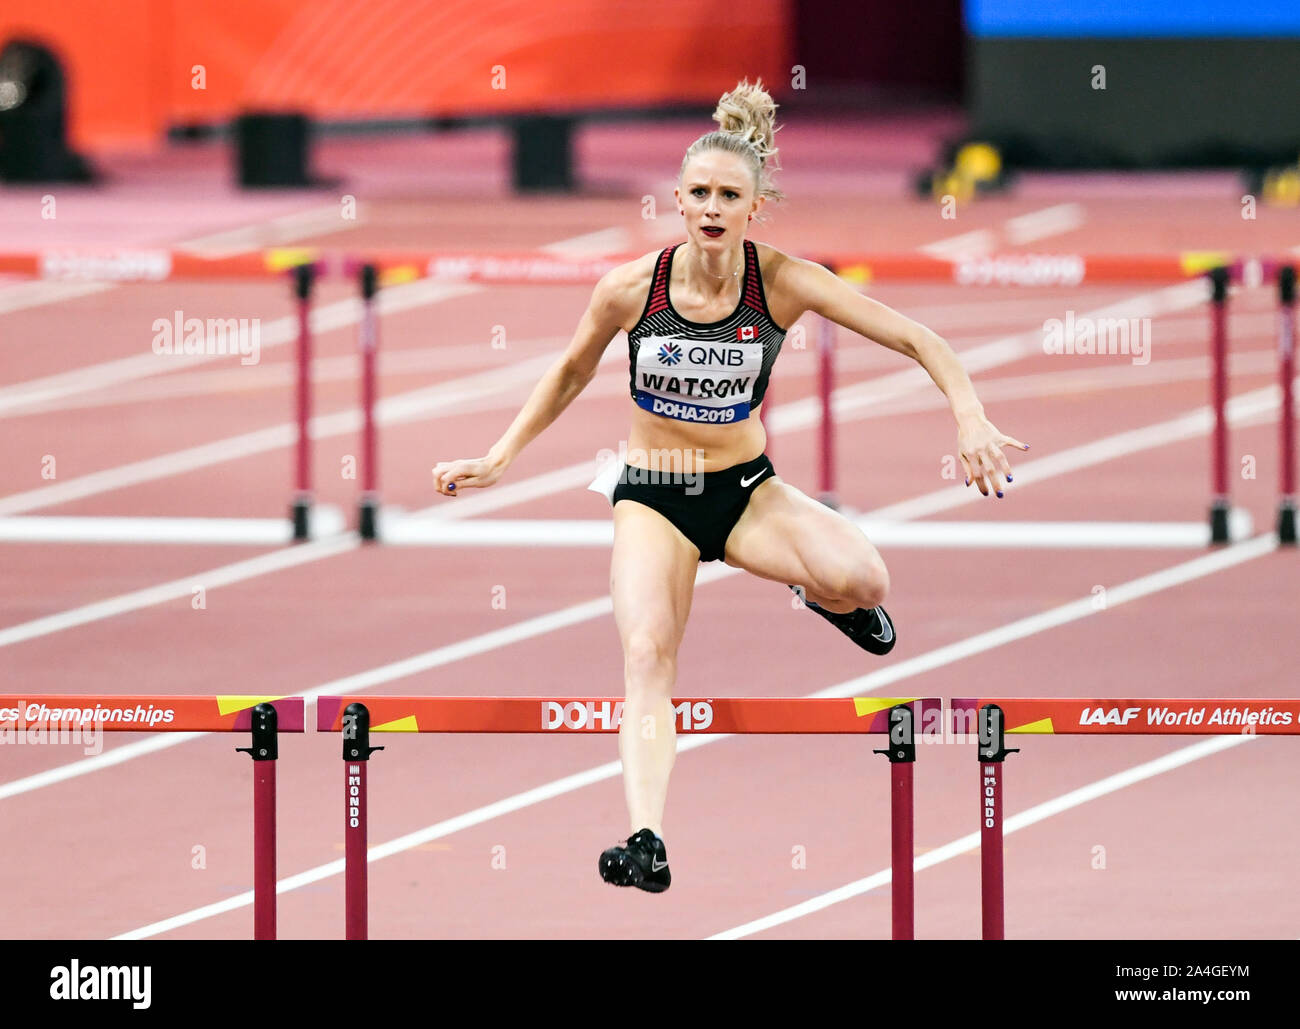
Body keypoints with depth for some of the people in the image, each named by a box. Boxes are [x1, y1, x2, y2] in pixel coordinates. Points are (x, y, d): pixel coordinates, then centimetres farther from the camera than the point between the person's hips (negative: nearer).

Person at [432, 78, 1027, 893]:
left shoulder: (782, 282, -14)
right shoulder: (631, 288, -11)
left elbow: (916, 340, -12)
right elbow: (571, 373, 9)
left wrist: (970, 417, -27)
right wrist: (500, 459, 7)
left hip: (748, 489, 0)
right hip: (652, 495, 0)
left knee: (863, 581, -28)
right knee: (647, 654, -27)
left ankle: (822, 595, 11)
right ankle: (647, 841, -36)